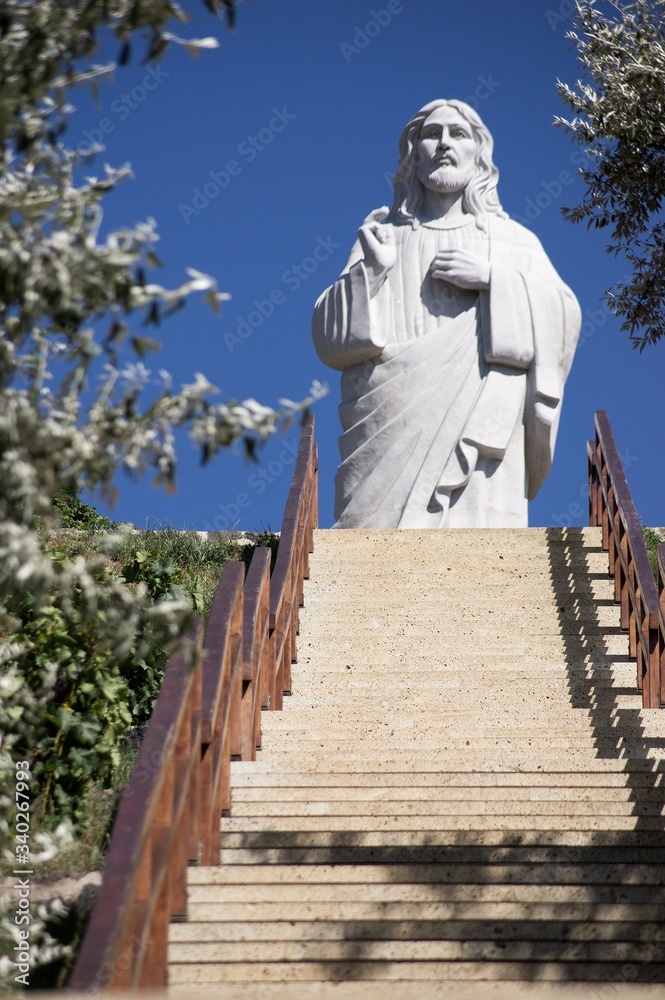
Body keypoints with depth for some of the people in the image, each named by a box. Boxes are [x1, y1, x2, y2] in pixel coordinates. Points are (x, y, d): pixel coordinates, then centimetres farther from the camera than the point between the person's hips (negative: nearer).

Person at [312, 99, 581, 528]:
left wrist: (493, 280, -5)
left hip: (480, 432, 0)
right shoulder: (379, 236, 21)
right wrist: (372, 272, -4)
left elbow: (562, 319, 8)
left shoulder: (515, 241, 21)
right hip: (390, 431, 1)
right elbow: (331, 336, 13)